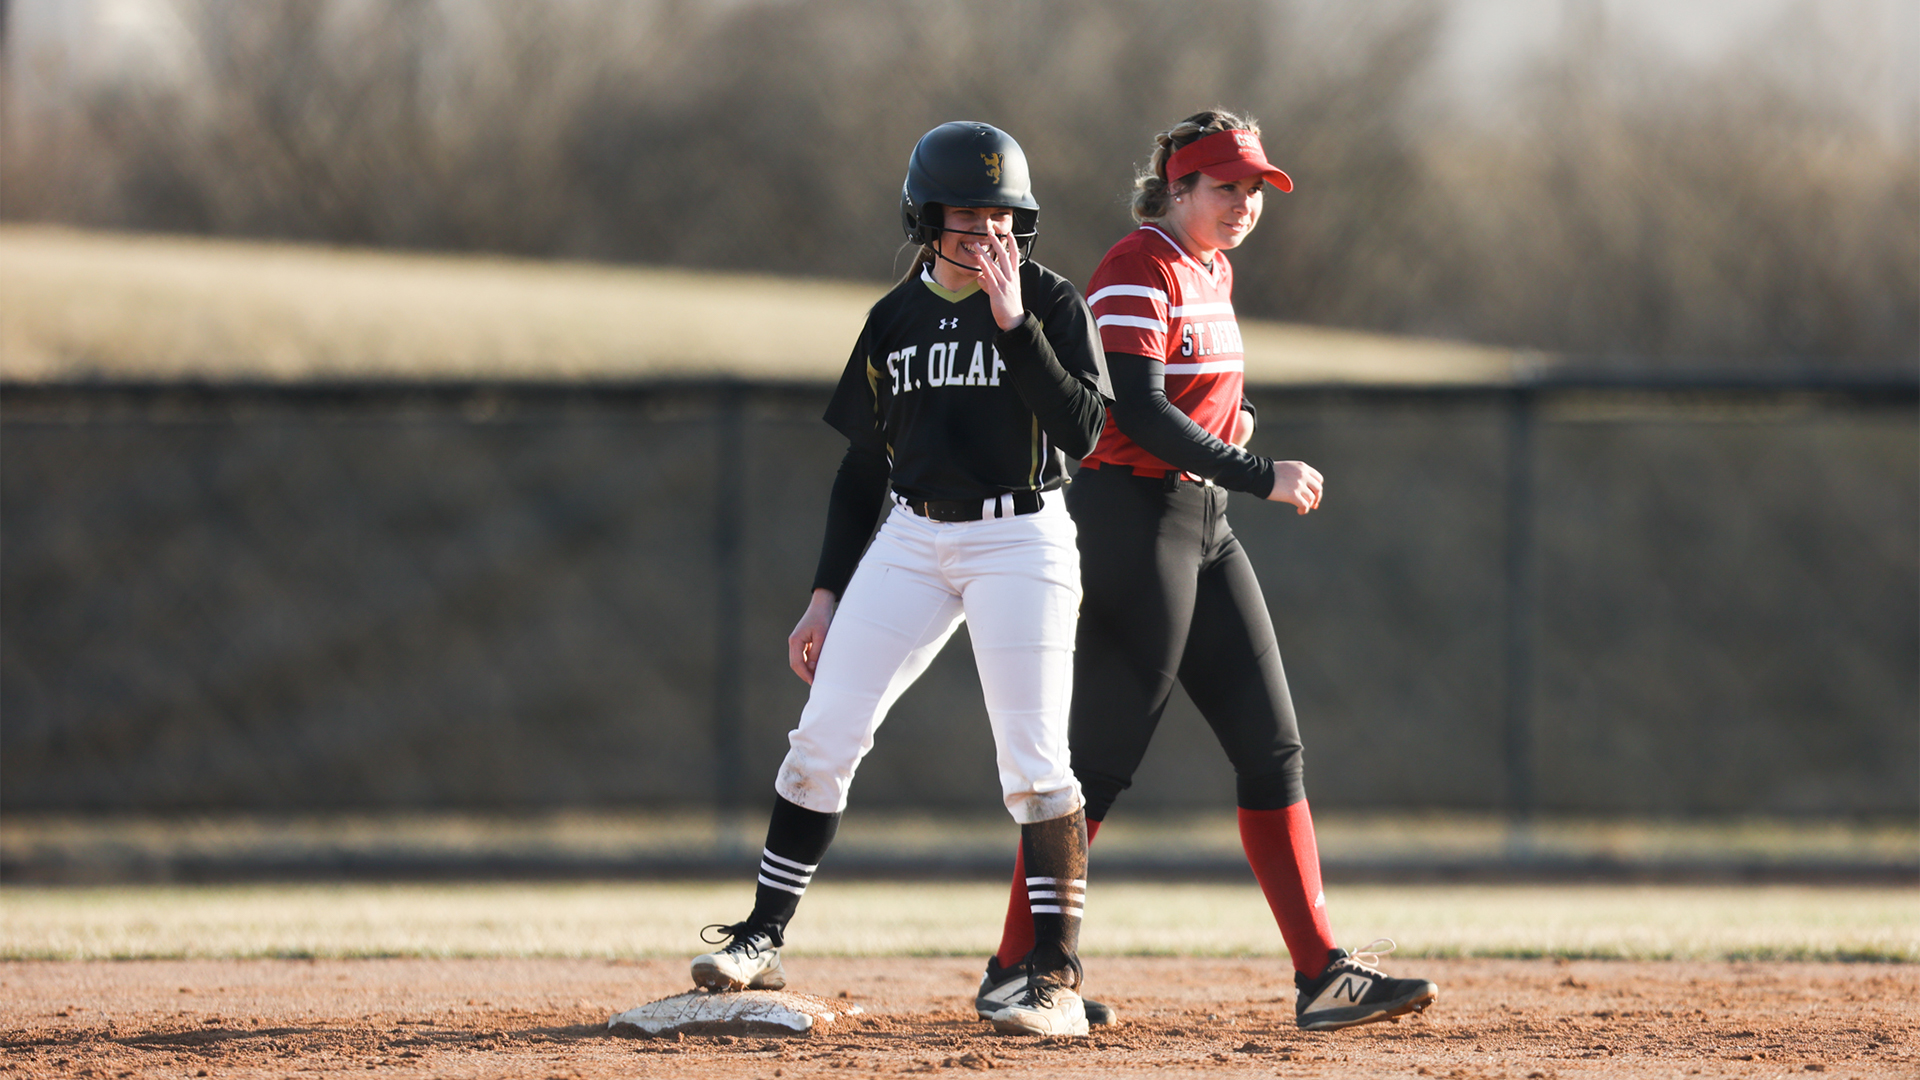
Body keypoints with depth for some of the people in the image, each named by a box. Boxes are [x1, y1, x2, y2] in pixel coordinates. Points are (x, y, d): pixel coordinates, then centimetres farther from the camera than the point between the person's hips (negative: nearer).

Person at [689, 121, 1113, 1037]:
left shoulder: (1051, 303, -4)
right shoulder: (895, 319, 8)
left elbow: (1081, 431, -16)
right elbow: (863, 467, 13)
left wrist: (1013, 324, -21)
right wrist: (827, 597, 9)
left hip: (1022, 541, -4)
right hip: (913, 541, 4)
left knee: (1033, 763, -10)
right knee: (823, 738, -1)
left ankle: (1058, 980, -6)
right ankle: (760, 943, 9)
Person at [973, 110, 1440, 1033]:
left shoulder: (1213, 271, 15)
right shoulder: (1139, 271, -13)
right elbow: (1138, 413, -23)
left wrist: (1226, 420, 6)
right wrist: (1259, 476, -25)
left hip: (1201, 525, 9)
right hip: (1131, 516, -9)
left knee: (1272, 747, 3)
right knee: (1101, 759, -6)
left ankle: (1322, 976, 2)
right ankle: (1013, 970, 2)